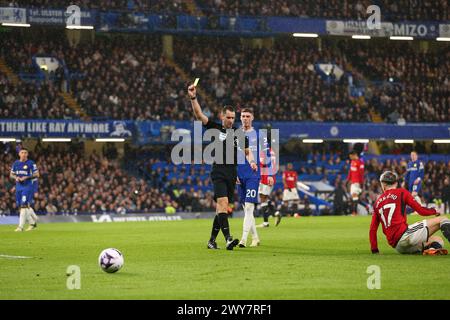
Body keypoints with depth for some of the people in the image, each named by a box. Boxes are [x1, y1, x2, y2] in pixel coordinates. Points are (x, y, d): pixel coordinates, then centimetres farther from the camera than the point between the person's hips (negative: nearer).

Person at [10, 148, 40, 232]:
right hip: (18, 186, 6)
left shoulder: (31, 163, -4)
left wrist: (26, 177, -16)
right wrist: (16, 177, -5)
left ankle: (20, 226, -14)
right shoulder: (16, 163, 11)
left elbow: (37, 174, -5)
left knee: (24, 205, -14)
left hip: (28, 186, -6)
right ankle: (33, 222, 24)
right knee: (20, 206, 8)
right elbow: (11, 175, 17)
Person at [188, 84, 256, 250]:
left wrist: (251, 162, 1)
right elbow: (199, 115, -6)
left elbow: (247, 151, 21)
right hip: (218, 173, -4)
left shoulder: (239, 133, 12)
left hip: (232, 175, 4)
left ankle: (212, 240, 16)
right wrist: (193, 98, -18)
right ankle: (228, 238, -29)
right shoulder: (215, 128, 3)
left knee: (222, 208, 7)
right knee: (223, 203, -20)